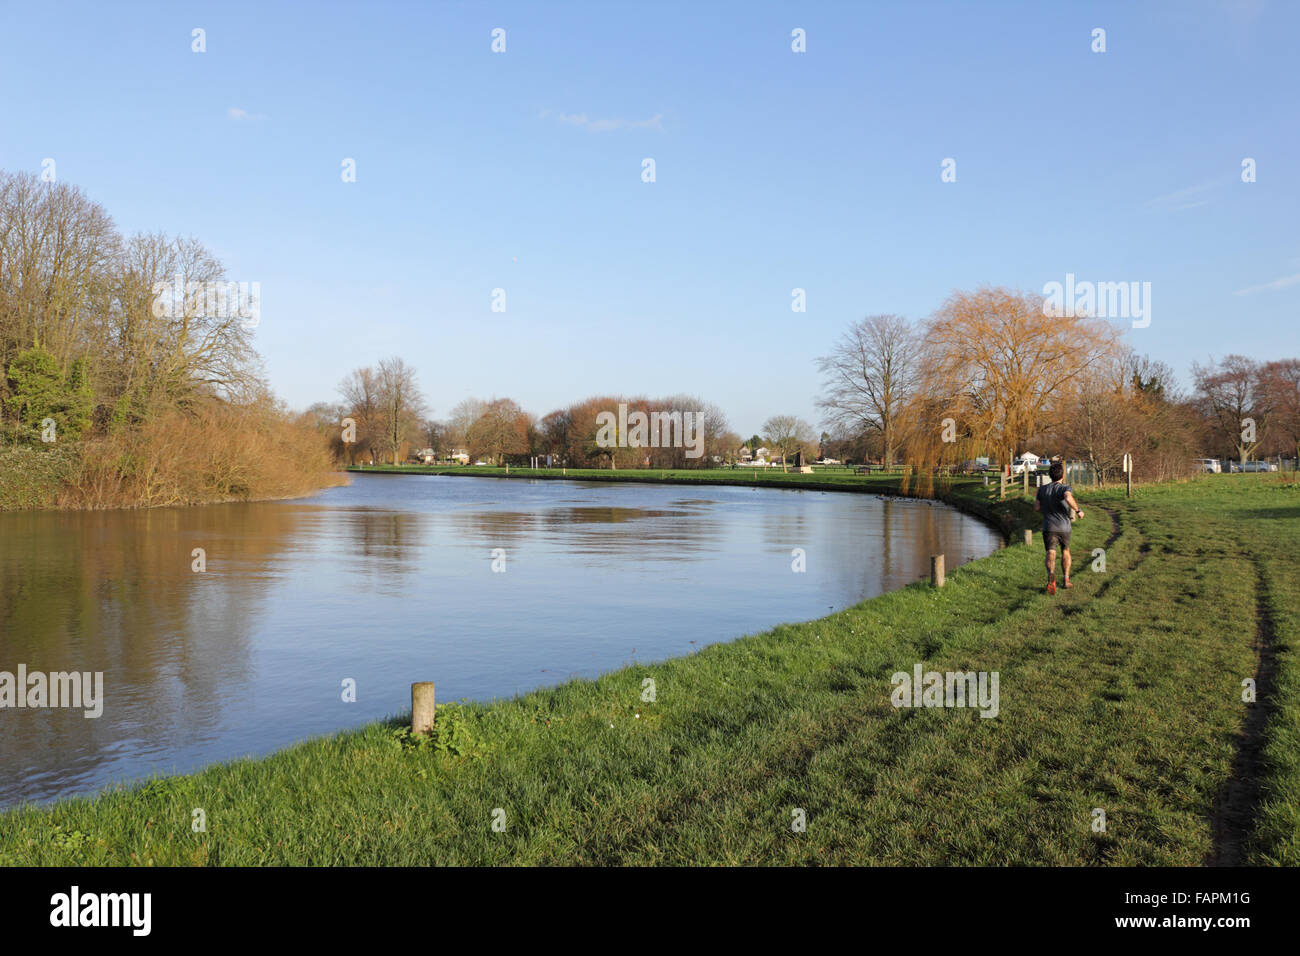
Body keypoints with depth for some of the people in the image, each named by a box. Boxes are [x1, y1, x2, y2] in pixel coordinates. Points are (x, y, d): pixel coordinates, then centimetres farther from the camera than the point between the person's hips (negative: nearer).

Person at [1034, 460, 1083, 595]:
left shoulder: (1042, 489, 4)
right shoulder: (1065, 487, -9)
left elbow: (1036, 508, 6)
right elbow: (1068, 498, -32)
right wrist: (1078, 510, -18)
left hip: (1049, 527, 1)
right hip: (1064, 527, -1)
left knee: (1051, 554, -10)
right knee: (1065, 551, 23)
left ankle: (1051, 574, -41)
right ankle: (1066, 579, 26)